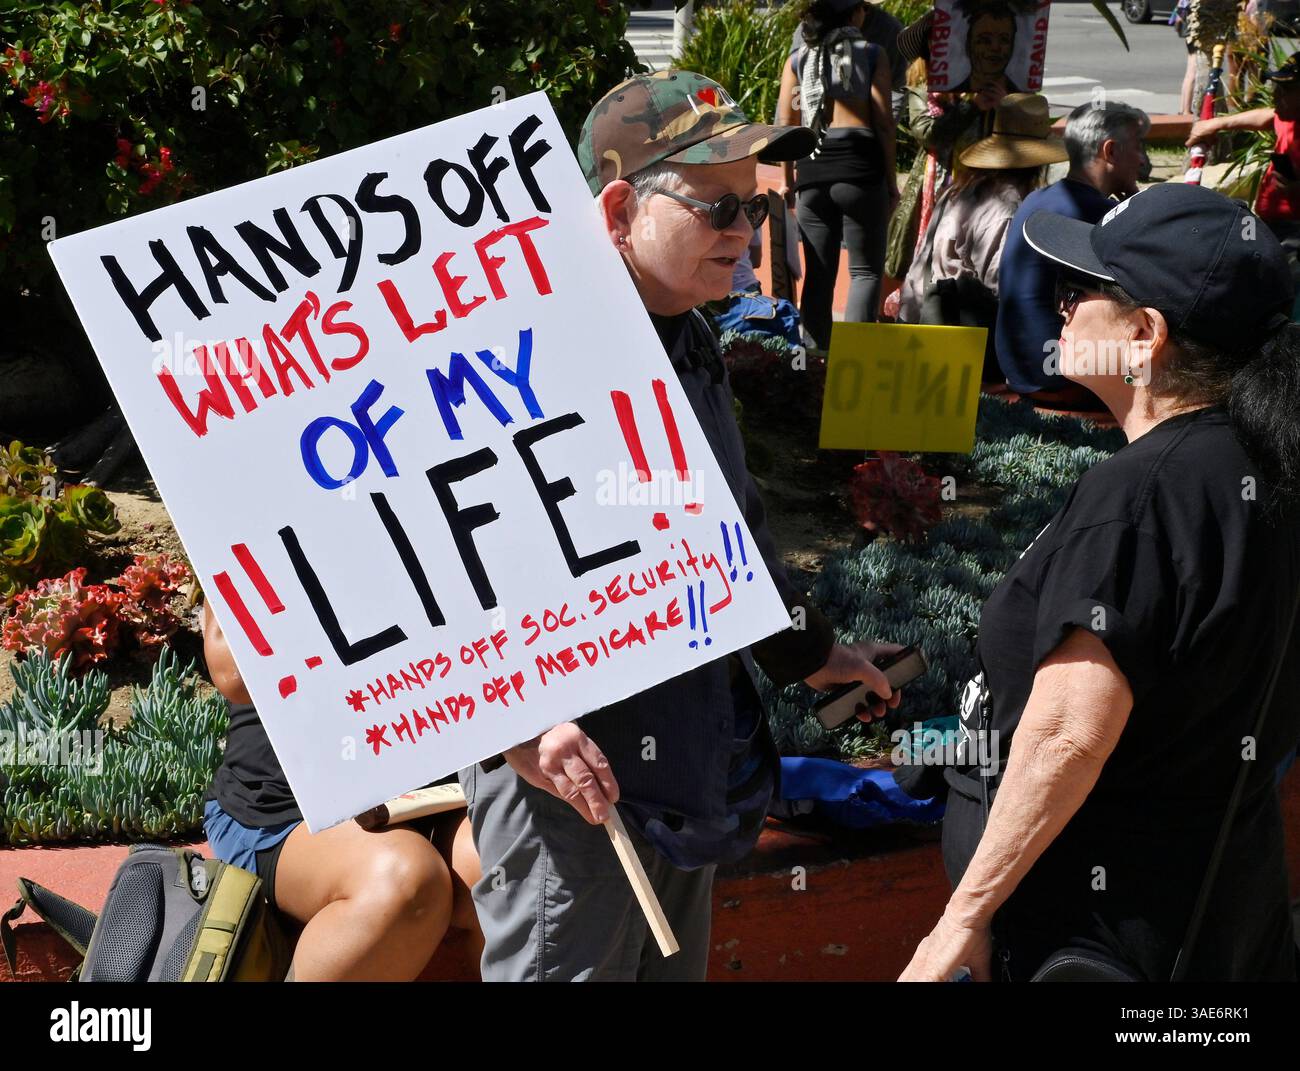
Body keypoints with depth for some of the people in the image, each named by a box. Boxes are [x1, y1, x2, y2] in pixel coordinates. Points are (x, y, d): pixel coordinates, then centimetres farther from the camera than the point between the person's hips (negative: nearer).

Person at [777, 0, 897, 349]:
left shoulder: (797, 60, 14)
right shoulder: (872, 54, 6)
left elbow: (785, 124, 10)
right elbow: (883, 121, 0)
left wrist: (788, 180, 17)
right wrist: (891, 179, 4)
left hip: (811, 168, 3)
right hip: (859, 165, -3)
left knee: (818, 274, 11)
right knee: (866, 270, 3)